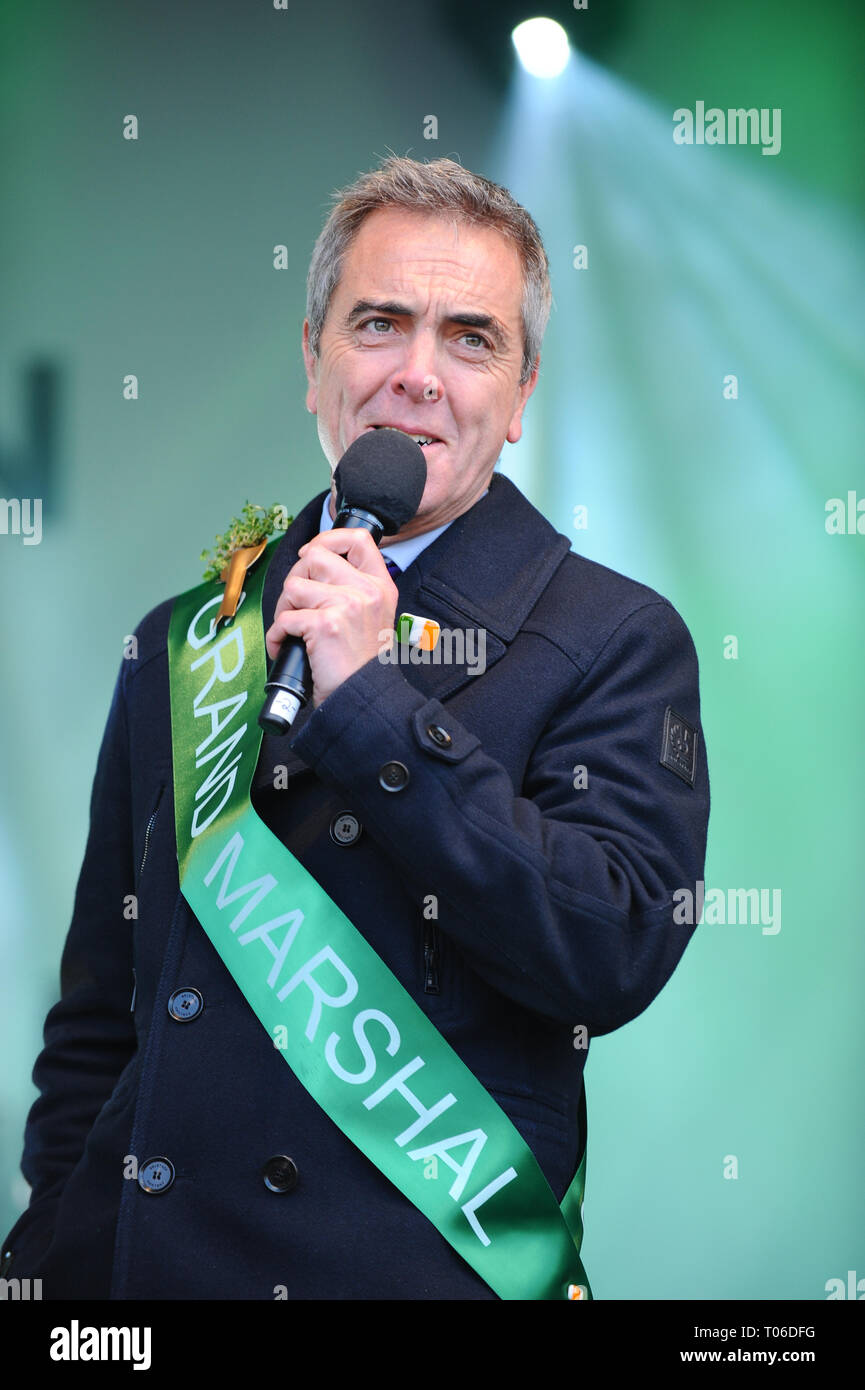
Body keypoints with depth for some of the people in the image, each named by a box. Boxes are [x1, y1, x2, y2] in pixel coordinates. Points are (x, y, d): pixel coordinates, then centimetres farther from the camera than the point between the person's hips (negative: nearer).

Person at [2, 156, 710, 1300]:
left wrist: (371, 701, -18)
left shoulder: (620, 641, -4)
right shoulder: (183, 635, 8)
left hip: (427, 1265, -3)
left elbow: (616, 957, -18)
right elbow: (98, 1015, 12)